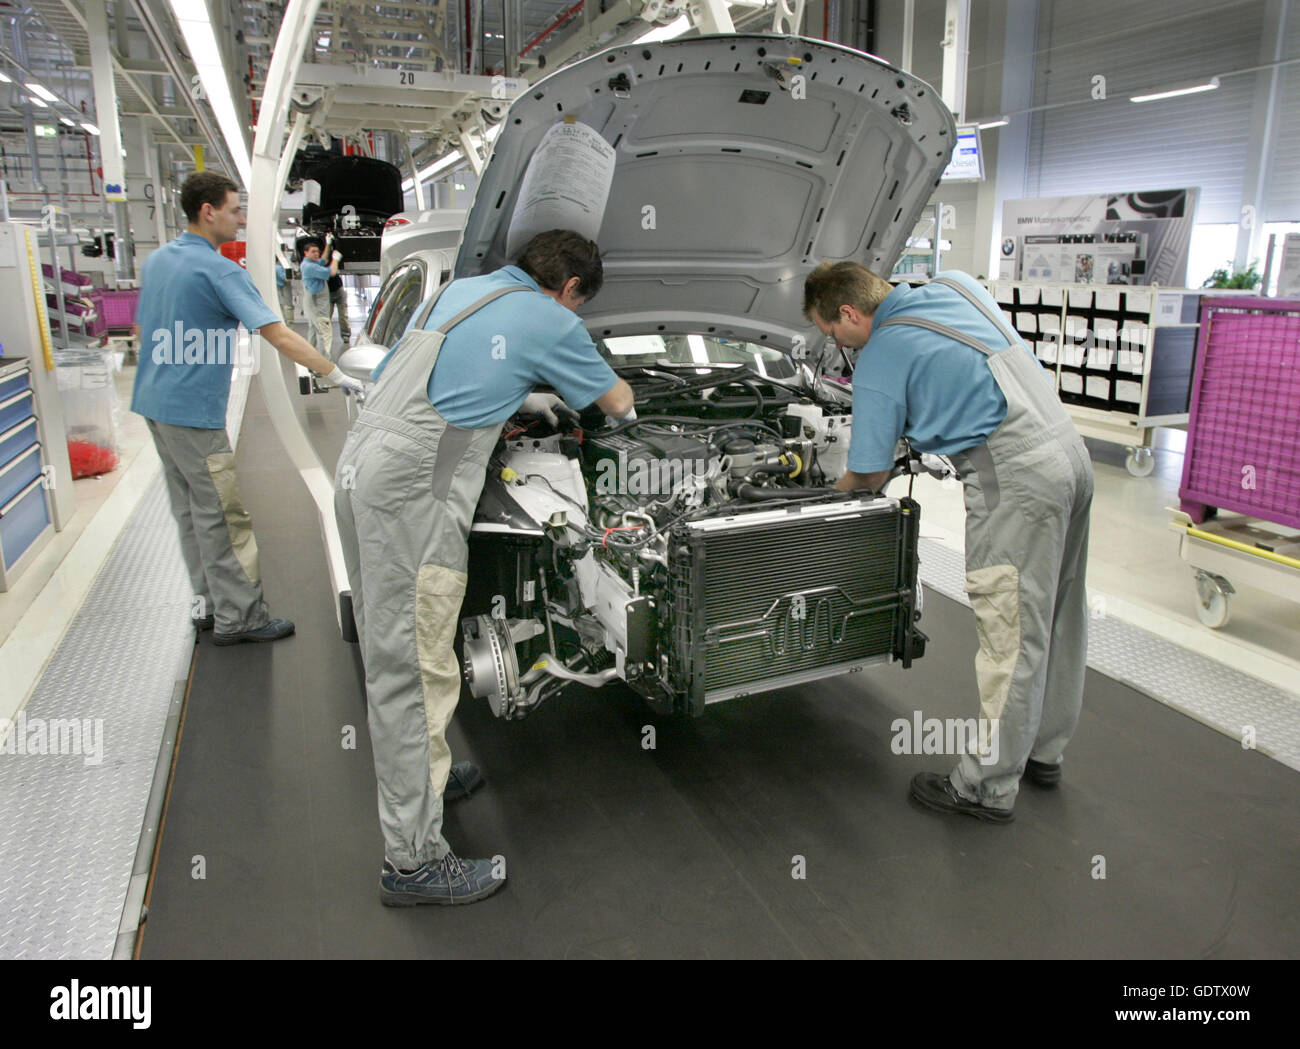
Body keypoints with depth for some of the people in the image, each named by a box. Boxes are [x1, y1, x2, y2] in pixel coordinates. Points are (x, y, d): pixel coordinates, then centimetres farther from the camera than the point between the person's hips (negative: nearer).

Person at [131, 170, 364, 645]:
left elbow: (141, 329, 21)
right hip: (194, 411, -9)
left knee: (190, 510, 15)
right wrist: (338, 376, -20)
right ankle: (237, 616, 3)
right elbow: (277, 334, -21)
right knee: (222, 515, -3)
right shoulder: (220, 270, -15)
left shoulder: (155, 261, 12)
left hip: (154, 403, 9)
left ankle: (208, 602, 23)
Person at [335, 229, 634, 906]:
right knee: (416, 667, -5)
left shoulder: (456, 291, 23)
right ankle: (413, 861, 4)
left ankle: (419, 771, 38)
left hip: (361, 466, 9)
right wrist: (623, 402, 39)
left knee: (391, 647, 19)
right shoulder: (549, 322, 2)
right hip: (410, 488, -9)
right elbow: (617, 402, 15)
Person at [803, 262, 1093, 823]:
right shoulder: (954, 287, 15)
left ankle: (988, 786, 11)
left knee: (1008, 633, -1)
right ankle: (1042, 751, 34)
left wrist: (836, 489, 22)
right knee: (1052, 620, 18)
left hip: (1015, 477, -9)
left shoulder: (880, 360, -6)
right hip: (1069, 450, 9)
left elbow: (871, 474, 0)